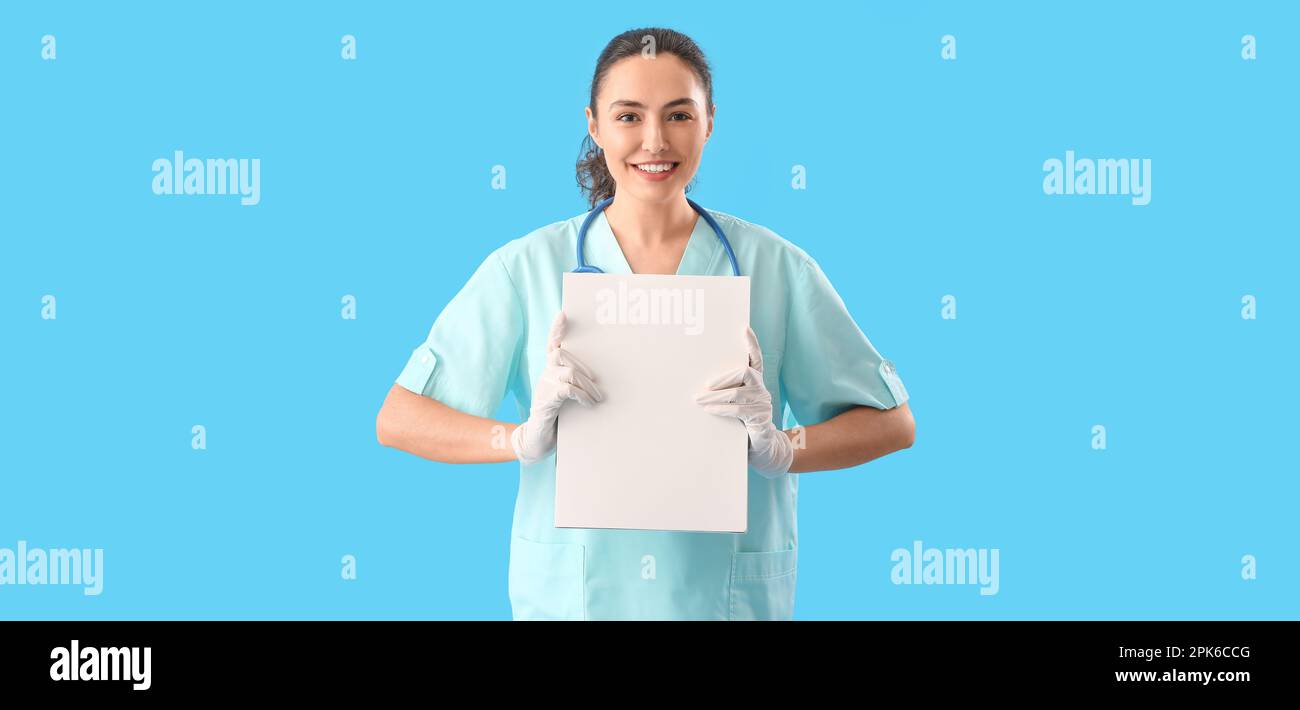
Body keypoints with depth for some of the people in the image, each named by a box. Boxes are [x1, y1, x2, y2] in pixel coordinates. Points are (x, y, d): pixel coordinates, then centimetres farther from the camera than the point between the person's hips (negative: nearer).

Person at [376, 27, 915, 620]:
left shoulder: (776, 268, -4)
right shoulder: (526, 267, -6)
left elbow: (892, 424, 0)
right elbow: (398, 421, -7)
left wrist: (779, 449, -18)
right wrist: (524, 439, -24)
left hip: (730, 594, 1)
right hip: (568, 593, 0)